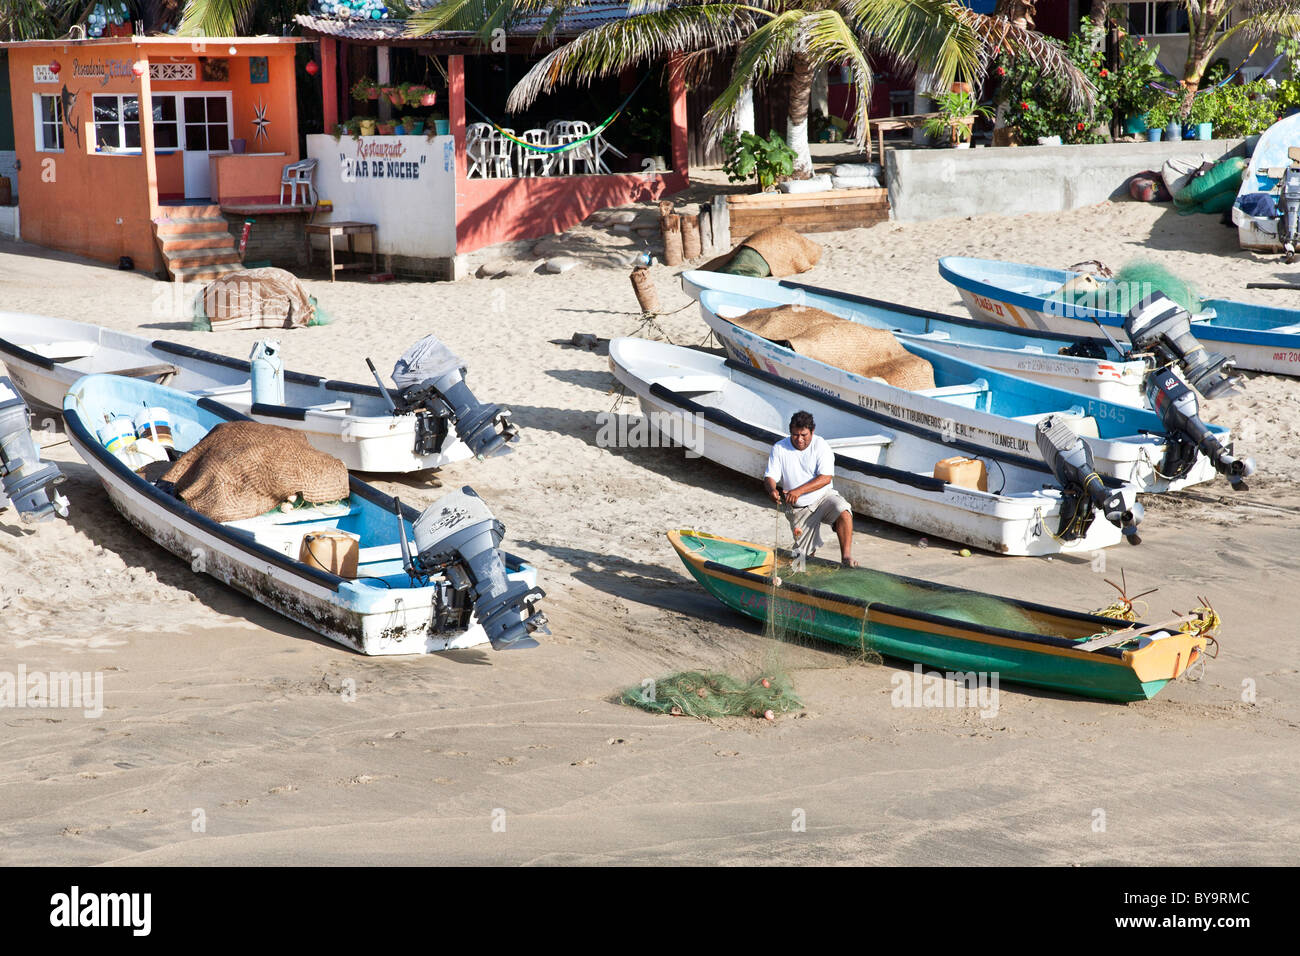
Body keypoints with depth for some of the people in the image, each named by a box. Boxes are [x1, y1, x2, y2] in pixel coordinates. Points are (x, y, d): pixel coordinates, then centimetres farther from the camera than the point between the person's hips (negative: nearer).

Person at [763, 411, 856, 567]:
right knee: (804, 553, -2)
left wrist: (798, 491, -31)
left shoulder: (820, 445, -9)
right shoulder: (779, 449, -3)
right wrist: (772, 489, -32)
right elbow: (770, 476, -6)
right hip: (798, 508, 2)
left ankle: (846, 557, -31)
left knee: (843, 511, -34)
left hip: (823, 497, -2)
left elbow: (825, 478, -18)